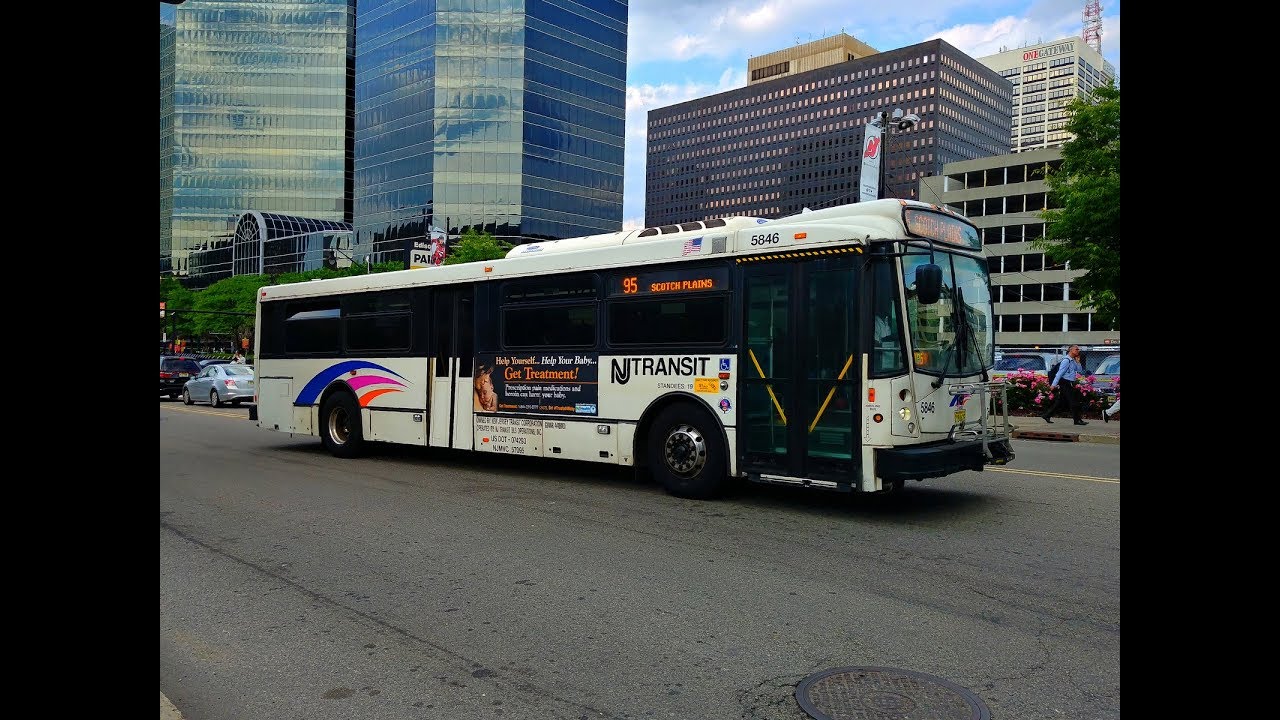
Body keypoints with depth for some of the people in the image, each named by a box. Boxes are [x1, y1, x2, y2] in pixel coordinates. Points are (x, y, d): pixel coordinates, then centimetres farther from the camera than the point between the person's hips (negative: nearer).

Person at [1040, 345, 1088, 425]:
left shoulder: (1073, 361, 15)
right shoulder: (1066, 360, -14)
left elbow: (1080, 371, 17)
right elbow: (1060, 372, -18)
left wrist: (1078, 362, 5)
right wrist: (1054, 384, -20)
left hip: (1069, 384, 10)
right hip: (1065, 383, -10)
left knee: (1060, 401, 11)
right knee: (1073, 401, -5)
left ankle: (1046, 415, 15)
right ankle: (1077, 420, 1)